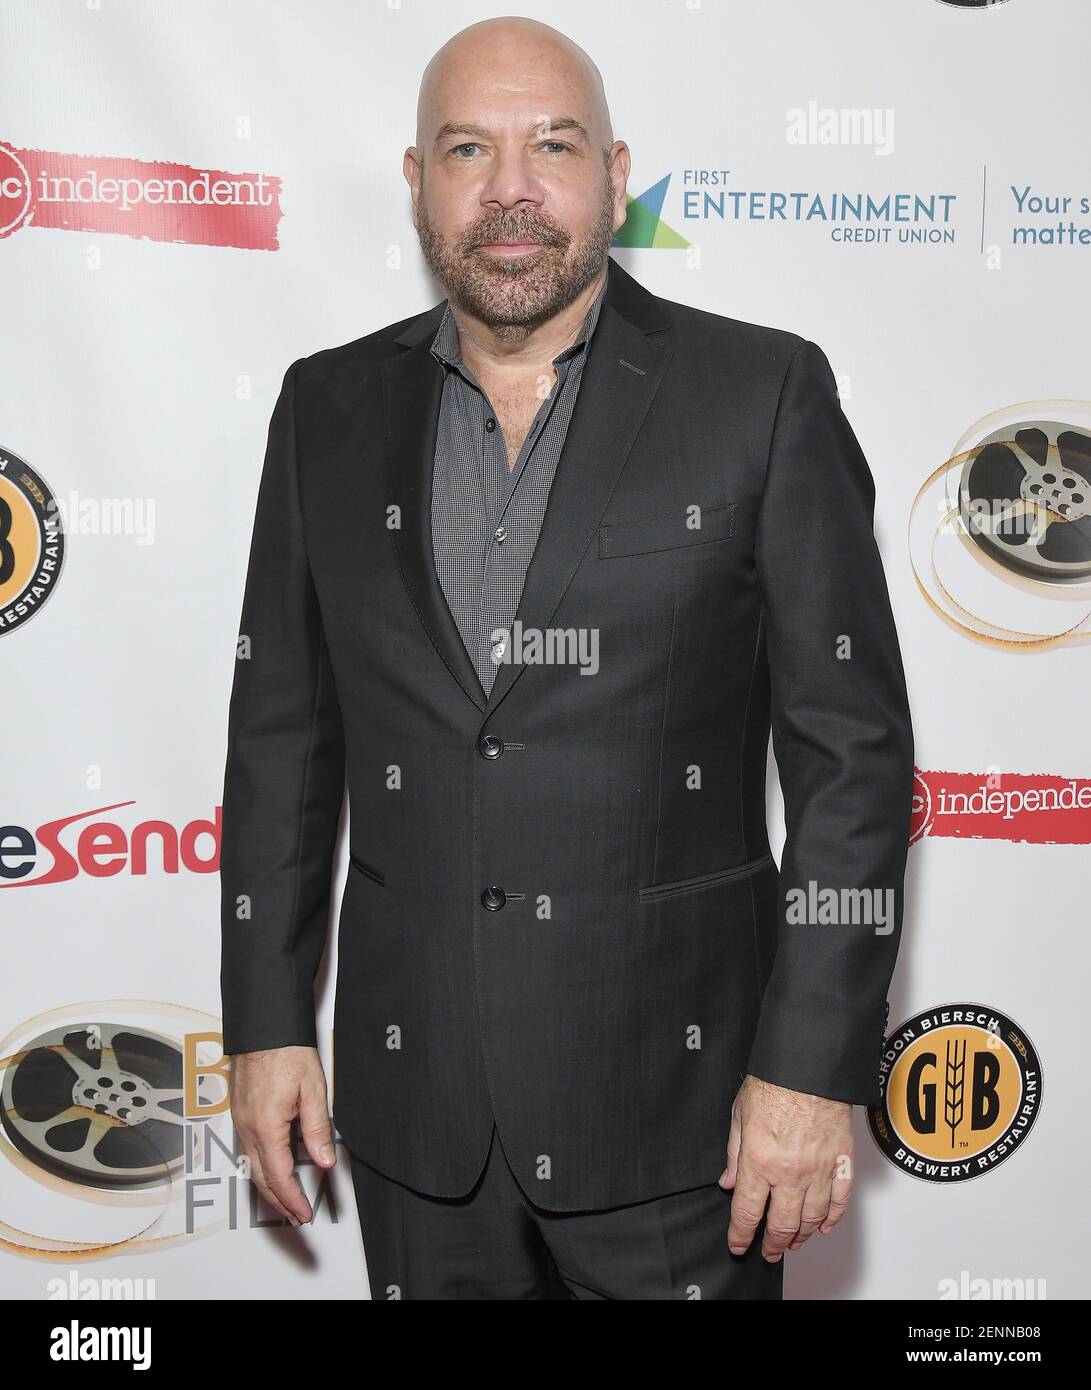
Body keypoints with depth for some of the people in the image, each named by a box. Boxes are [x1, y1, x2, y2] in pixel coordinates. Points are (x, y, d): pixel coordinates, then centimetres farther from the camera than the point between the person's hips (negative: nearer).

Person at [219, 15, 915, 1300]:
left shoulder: (762, 393, -6)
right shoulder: (331, 409, 4)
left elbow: (851, 744, -7)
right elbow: (282, 733, 7)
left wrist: (816, 1065, -11)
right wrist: (266, 1021, 6)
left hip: (672, 1088, -2)